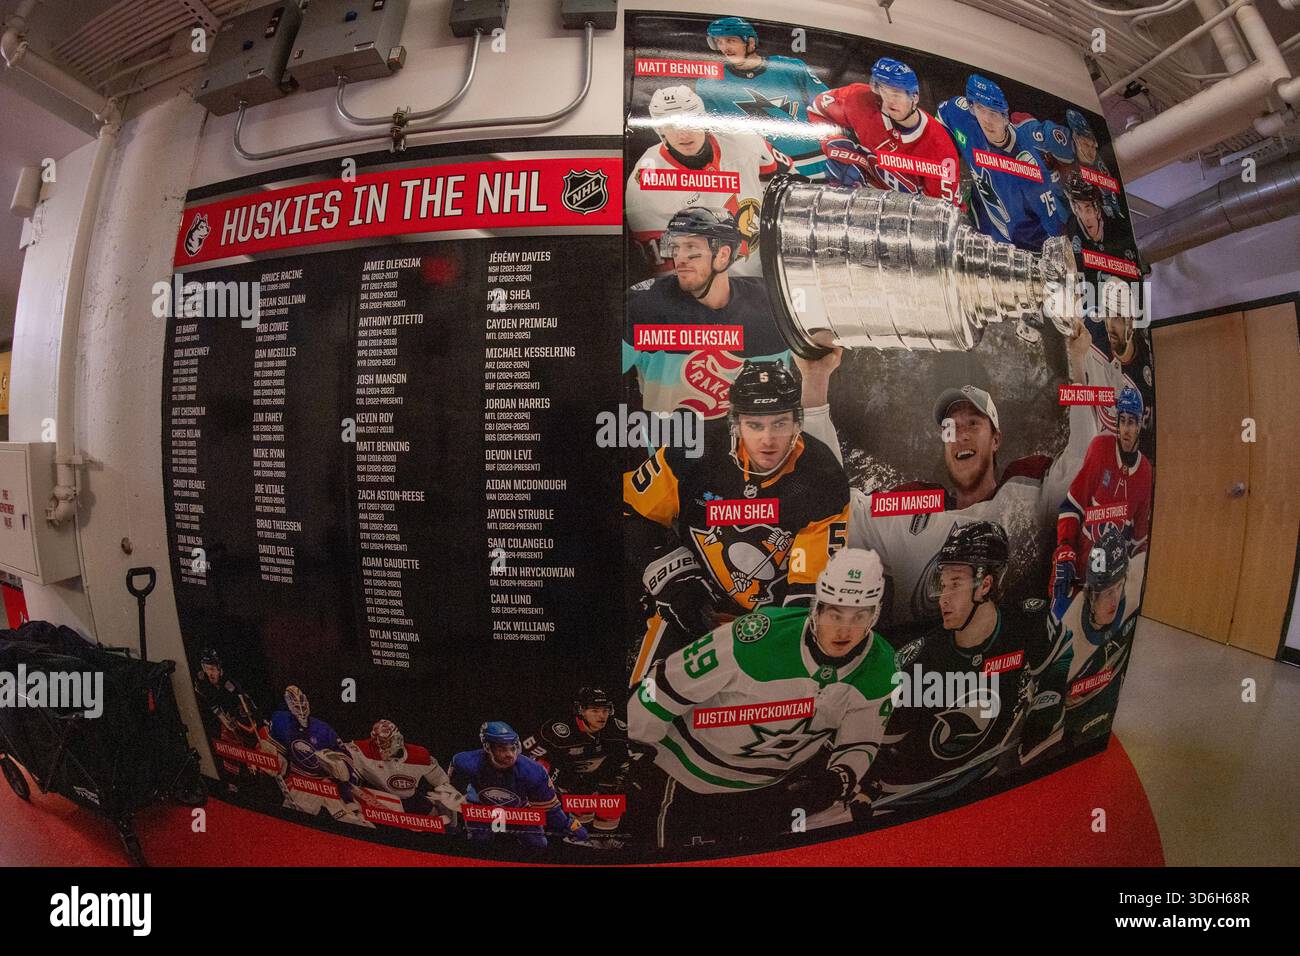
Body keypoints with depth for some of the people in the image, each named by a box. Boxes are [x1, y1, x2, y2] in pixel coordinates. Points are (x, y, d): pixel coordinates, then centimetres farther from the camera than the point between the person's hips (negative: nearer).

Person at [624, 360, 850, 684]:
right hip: (694, 603, 0)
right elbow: (633, 510, -6)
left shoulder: (822, 478, -17)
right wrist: (674, 578, -11)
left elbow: (812, 585, -14)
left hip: (777, 613, 1)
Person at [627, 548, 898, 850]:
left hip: (779, 780, 4)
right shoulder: (758, 638, -33)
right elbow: (666, 688, -23)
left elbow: (859, 744, -1)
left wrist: (838, 781, -23)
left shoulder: (879, 667, -15)